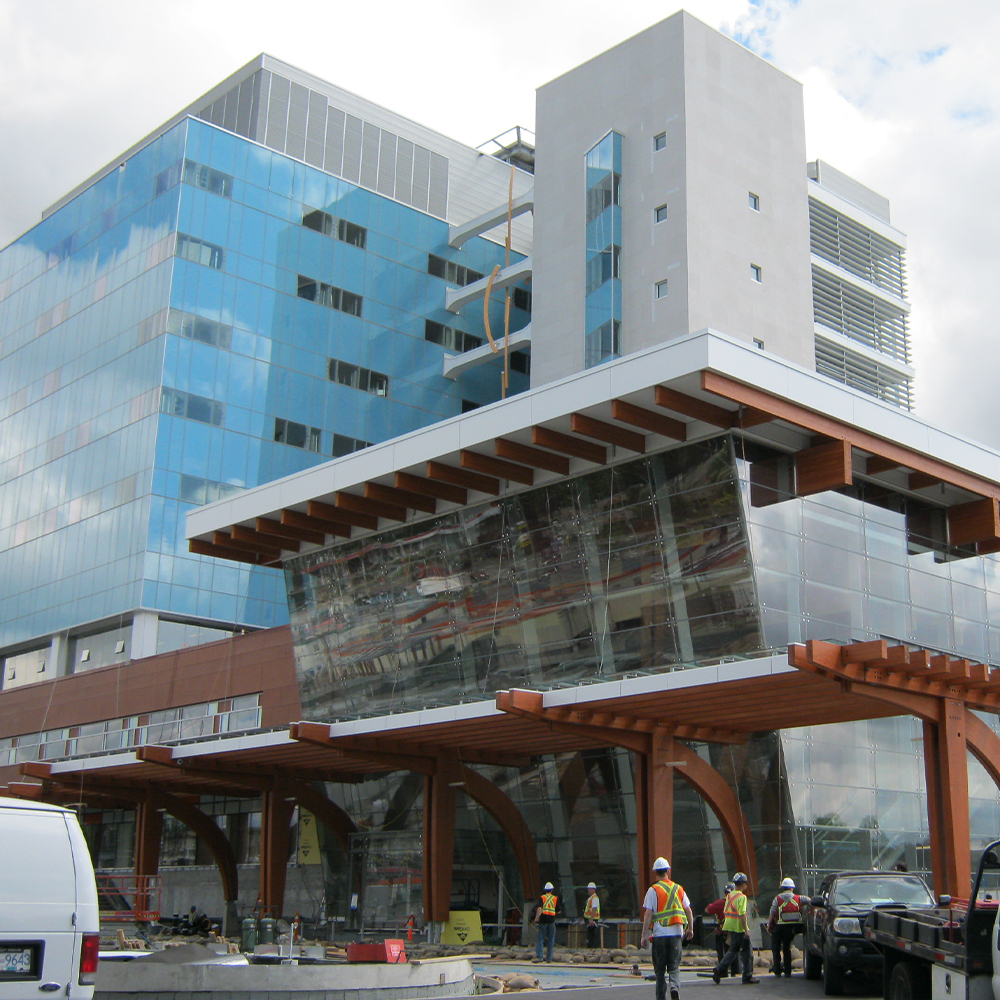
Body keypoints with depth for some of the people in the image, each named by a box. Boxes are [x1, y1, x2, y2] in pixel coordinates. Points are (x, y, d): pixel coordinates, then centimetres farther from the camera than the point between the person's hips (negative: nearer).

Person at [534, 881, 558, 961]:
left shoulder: (542, 897, 1)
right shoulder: (556, 898, 6)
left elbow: (539, 908, -13)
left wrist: (536, 918, -12)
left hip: (543, 919, -1)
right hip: (552, 919, 1)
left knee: (540, 938, 1)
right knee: (551, 940, 9)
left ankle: (539, 956, -12)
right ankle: (549, 958, 8)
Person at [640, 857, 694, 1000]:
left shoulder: (653, 890, -4)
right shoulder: (679, 889, 7)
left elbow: (648, 914, -9)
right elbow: (688, 910, 10)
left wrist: (644, 935, -7)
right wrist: (690, 929, 22)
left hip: (659, 934, -2)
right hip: (676, 934, 2)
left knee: (660, 969, 8)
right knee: (674, 966, 7)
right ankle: (675, 986, -19)